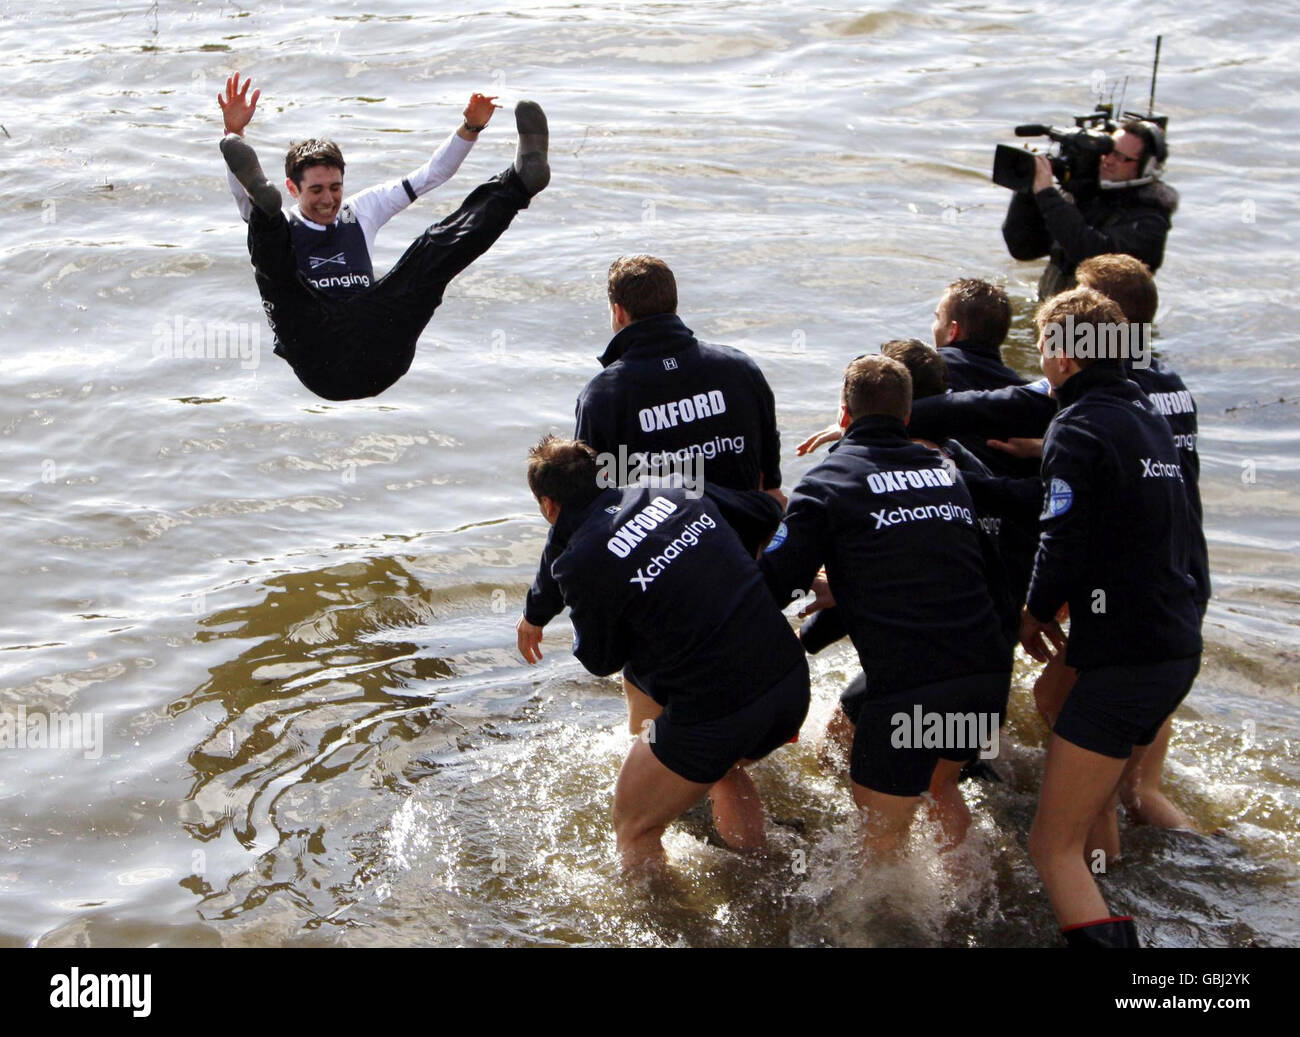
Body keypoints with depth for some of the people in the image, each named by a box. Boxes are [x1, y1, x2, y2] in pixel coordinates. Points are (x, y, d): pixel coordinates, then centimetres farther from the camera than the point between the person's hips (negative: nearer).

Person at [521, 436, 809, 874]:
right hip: (791, 680, 7)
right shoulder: (675, 493, 6)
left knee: (634, 829, 18)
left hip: (713, 714, -7)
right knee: (722, 766, 39)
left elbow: (601, 660, 4)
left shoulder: (581, 563, -12)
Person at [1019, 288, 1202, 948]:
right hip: (1179, 646, 9)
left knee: (1052, 846, -8)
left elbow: (1063, 542, -17)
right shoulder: (1150, 417, 15)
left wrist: (1035, 614, 1)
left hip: (1122, 658, -9)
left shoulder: (1078, 427, -11)